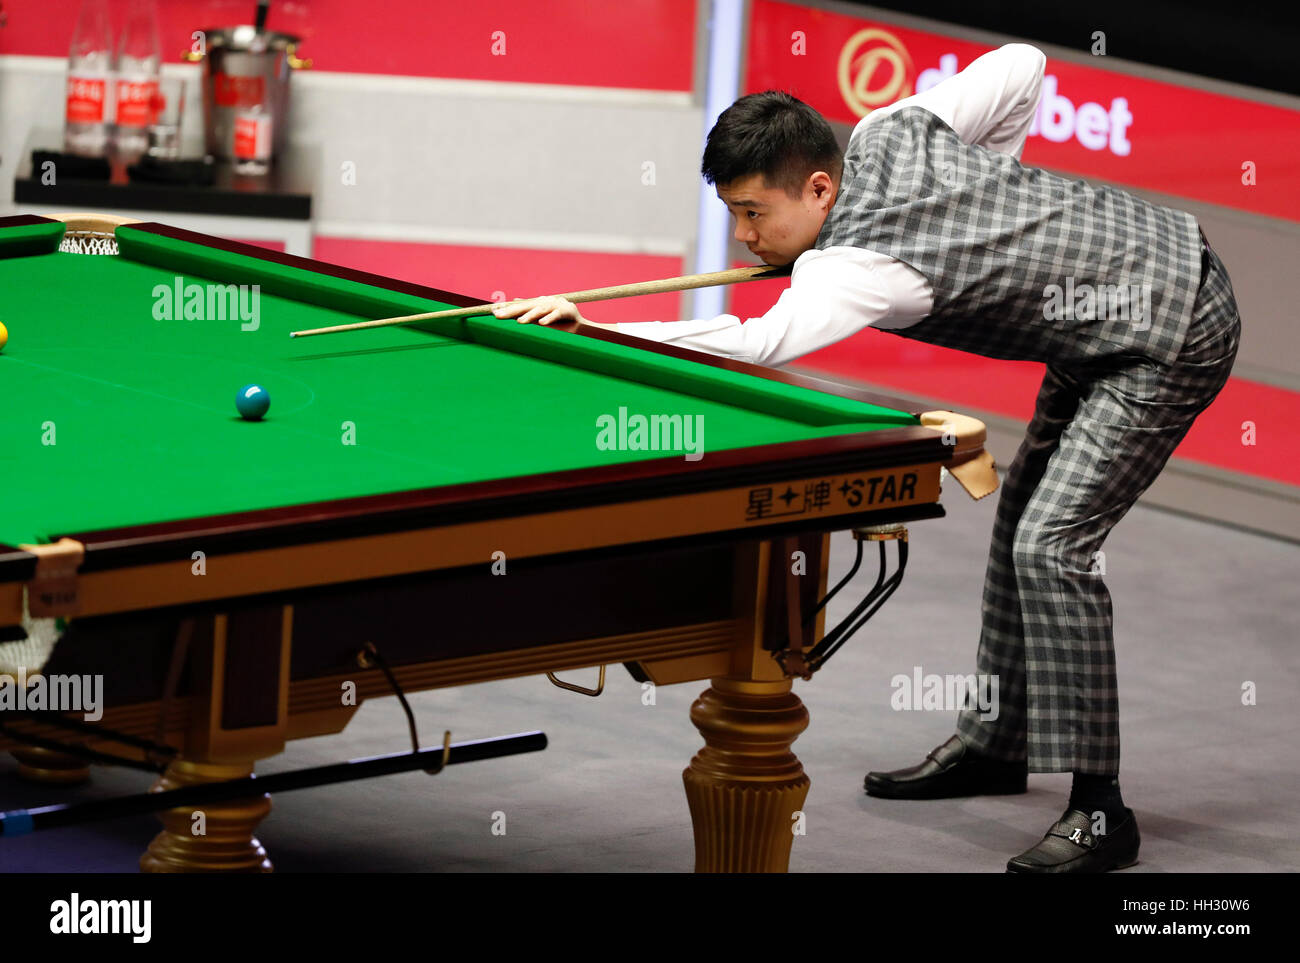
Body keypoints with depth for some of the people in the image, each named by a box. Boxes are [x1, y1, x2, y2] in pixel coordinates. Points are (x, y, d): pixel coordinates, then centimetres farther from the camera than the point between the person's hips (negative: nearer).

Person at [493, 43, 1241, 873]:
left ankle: (1100, 811, -12)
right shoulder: (892, 132, -4)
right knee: (1025, 517, 18)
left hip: (1172, 339, -11)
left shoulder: (866, 263, -29)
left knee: (1052, 545, -17)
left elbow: (756, 346, -45)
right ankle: (997, 741, 31)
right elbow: (1022, 65, 7)